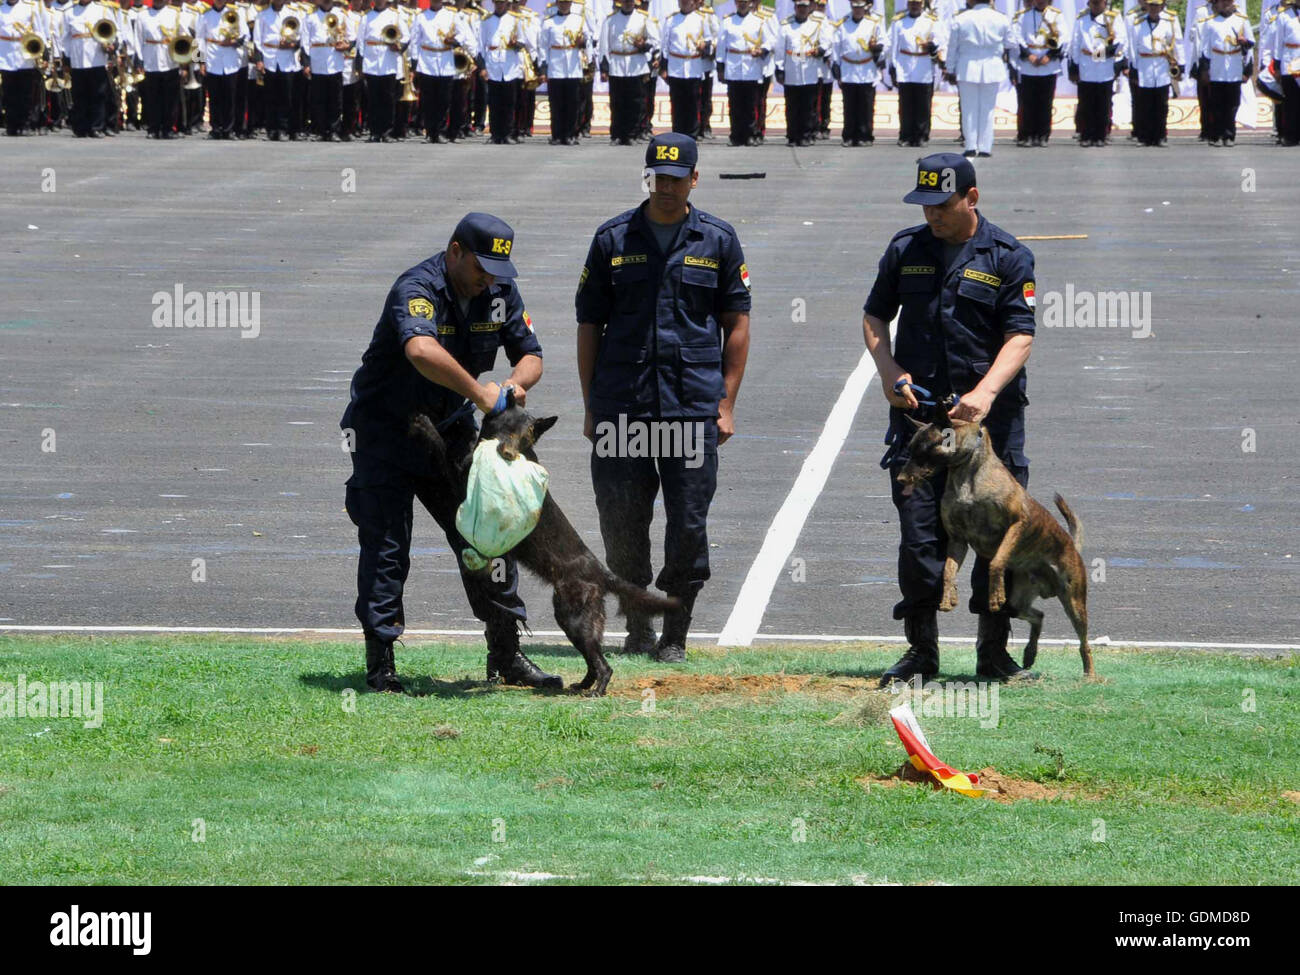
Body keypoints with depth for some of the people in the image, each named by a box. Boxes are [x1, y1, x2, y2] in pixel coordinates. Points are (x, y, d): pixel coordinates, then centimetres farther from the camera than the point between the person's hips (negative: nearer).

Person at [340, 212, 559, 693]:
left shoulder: (500, 292, -4)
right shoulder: (418, 289, -27)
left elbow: (530, 355, 3)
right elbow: (421, 350, -47)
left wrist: (514, 385, -20)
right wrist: (480, 393, -45)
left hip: (449, 428, 7)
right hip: (385, 431, -6)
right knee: (386, 544, -7)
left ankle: (505, 654, 14)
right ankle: (380, 663, -1)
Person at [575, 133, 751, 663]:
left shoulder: (718, 240, 6)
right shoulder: (613, 239, 7)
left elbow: (736, 325, 9)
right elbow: (589, 325, 9)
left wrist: (726, 404, 2)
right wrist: (591, 406, 5)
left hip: (694, 405, -1)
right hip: (623, 408, 1)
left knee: (689, 523, -3)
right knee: (622, 522, 2)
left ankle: (675, 633, 9)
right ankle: (637, 629, 15)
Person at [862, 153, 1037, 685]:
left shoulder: (1008, 256, 0)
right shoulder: (906, 248, 9)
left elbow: (1020, 336, -7)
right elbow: (875, 316, 18)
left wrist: (986, 392, -22)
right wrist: (889, 370, -2)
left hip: (990, 416, -2)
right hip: (918, 410, 2)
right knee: (919, 534, -1)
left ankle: (993, 651, 9)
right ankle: (921, 651, 8)